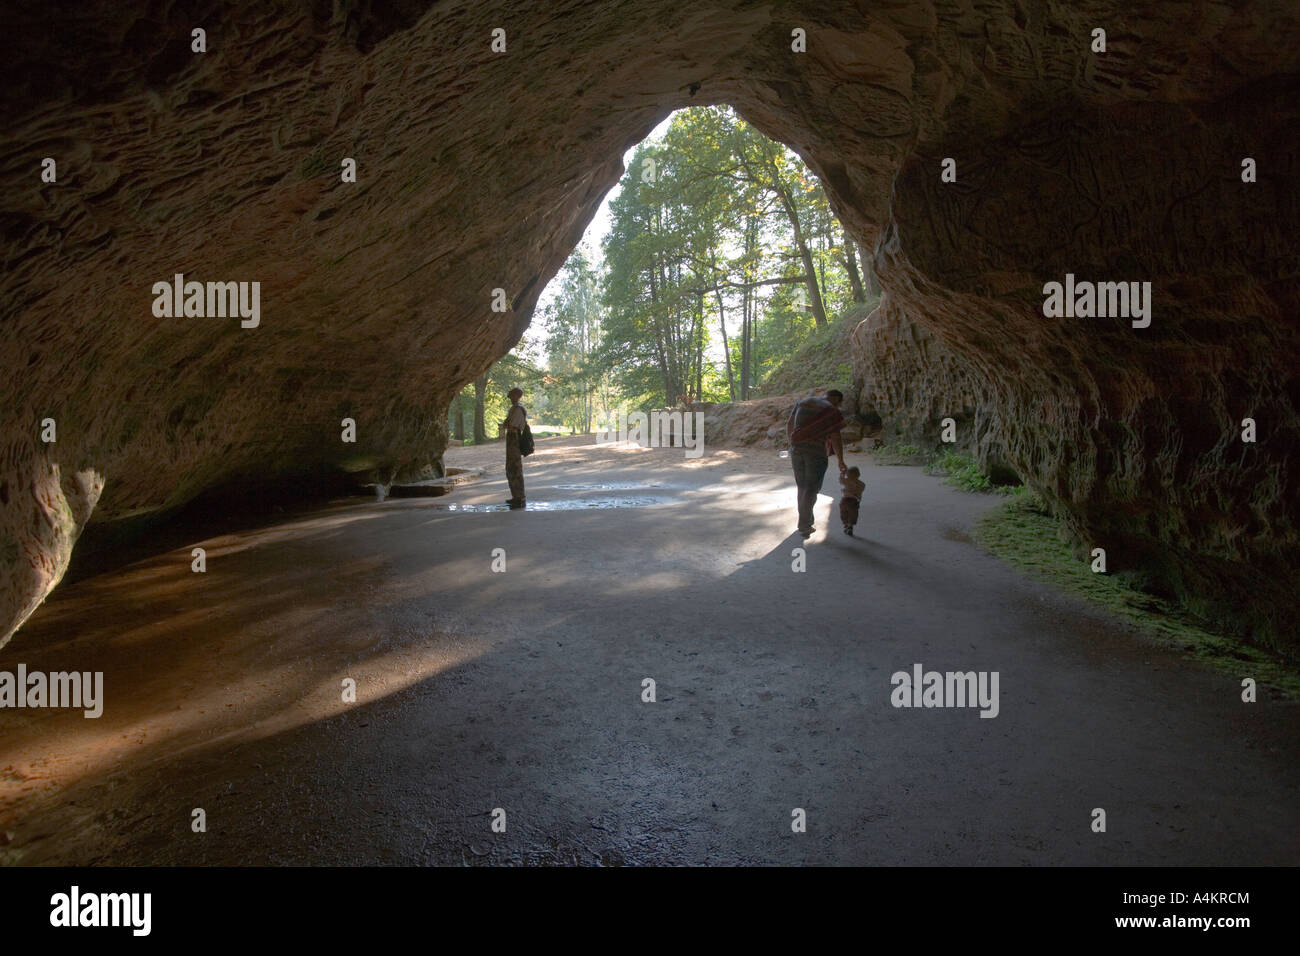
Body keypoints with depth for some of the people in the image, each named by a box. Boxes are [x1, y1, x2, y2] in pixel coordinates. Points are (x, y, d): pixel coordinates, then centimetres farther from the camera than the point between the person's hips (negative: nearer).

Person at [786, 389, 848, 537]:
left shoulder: (803, 402, 11)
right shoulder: (832, 412, -5)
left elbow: (789, 425, 13)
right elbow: (836, 439, -9)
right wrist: (841, 462, 0)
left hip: (796, 450, 5)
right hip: (816, 453, -5)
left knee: (802, 487, 18)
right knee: (811, 490, 5)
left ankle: (806, 522, 26)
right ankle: (804, 527, 5)